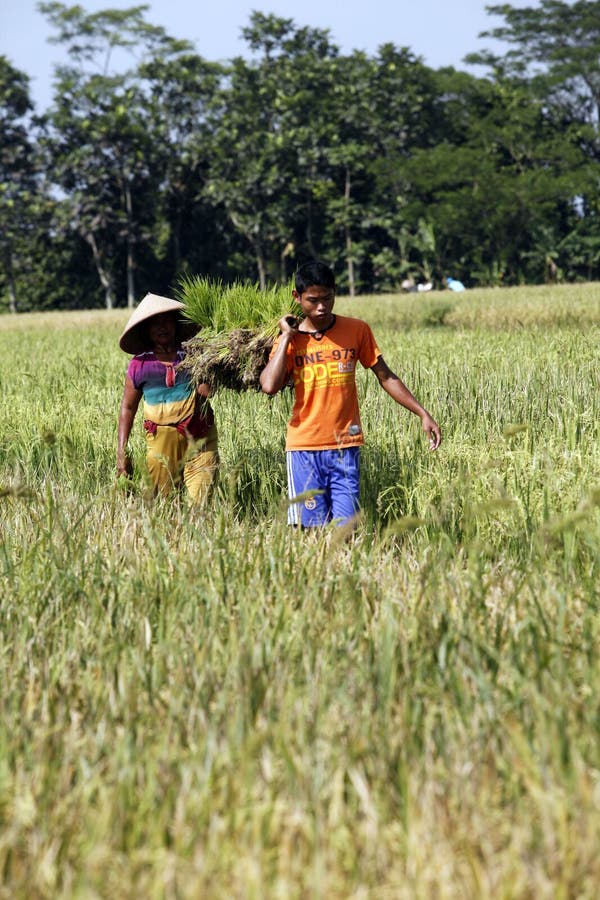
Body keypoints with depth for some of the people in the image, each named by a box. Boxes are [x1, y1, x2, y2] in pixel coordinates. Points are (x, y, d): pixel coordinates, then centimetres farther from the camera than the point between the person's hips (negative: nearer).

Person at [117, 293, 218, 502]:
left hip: (200, 438, 0)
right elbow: (128, 408, 11)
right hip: (161, 442, 0)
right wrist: (121, 452, 6)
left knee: (201, 500, -9)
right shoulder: (139, 365, 6)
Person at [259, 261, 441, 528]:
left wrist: (422, 413, 4)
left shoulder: (356, 330, 4)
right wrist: (286, 337, -7)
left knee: (345, 528, -6)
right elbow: (269, 385, -14)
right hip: (304, 448, 0)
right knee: (310, 528, -2)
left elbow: (386, 377, 10)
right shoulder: (289, 339, 3)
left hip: (345, 447, 0)